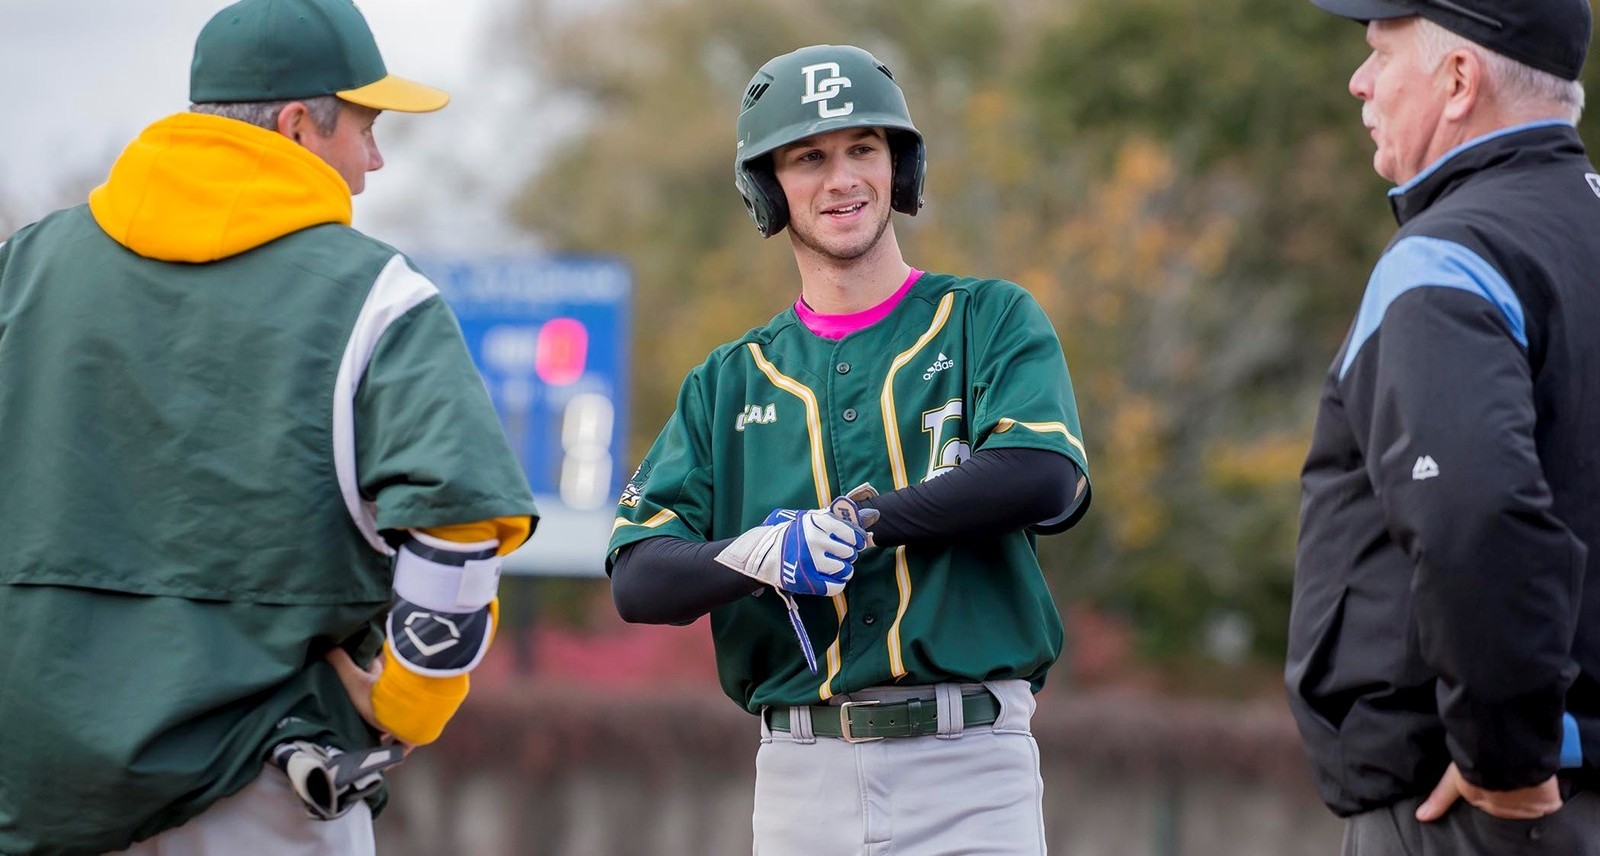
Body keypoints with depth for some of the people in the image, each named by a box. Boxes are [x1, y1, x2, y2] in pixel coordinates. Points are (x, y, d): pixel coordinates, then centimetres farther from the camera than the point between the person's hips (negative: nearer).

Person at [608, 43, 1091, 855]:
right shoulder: (728, 385, 14)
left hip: (967, 764, -3)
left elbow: (1042, 477, -12)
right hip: (802, 777, 3)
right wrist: (755, 556, -17)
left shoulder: (992, 322, 7)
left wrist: (855, 522, -11)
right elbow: (638, 581, 3)